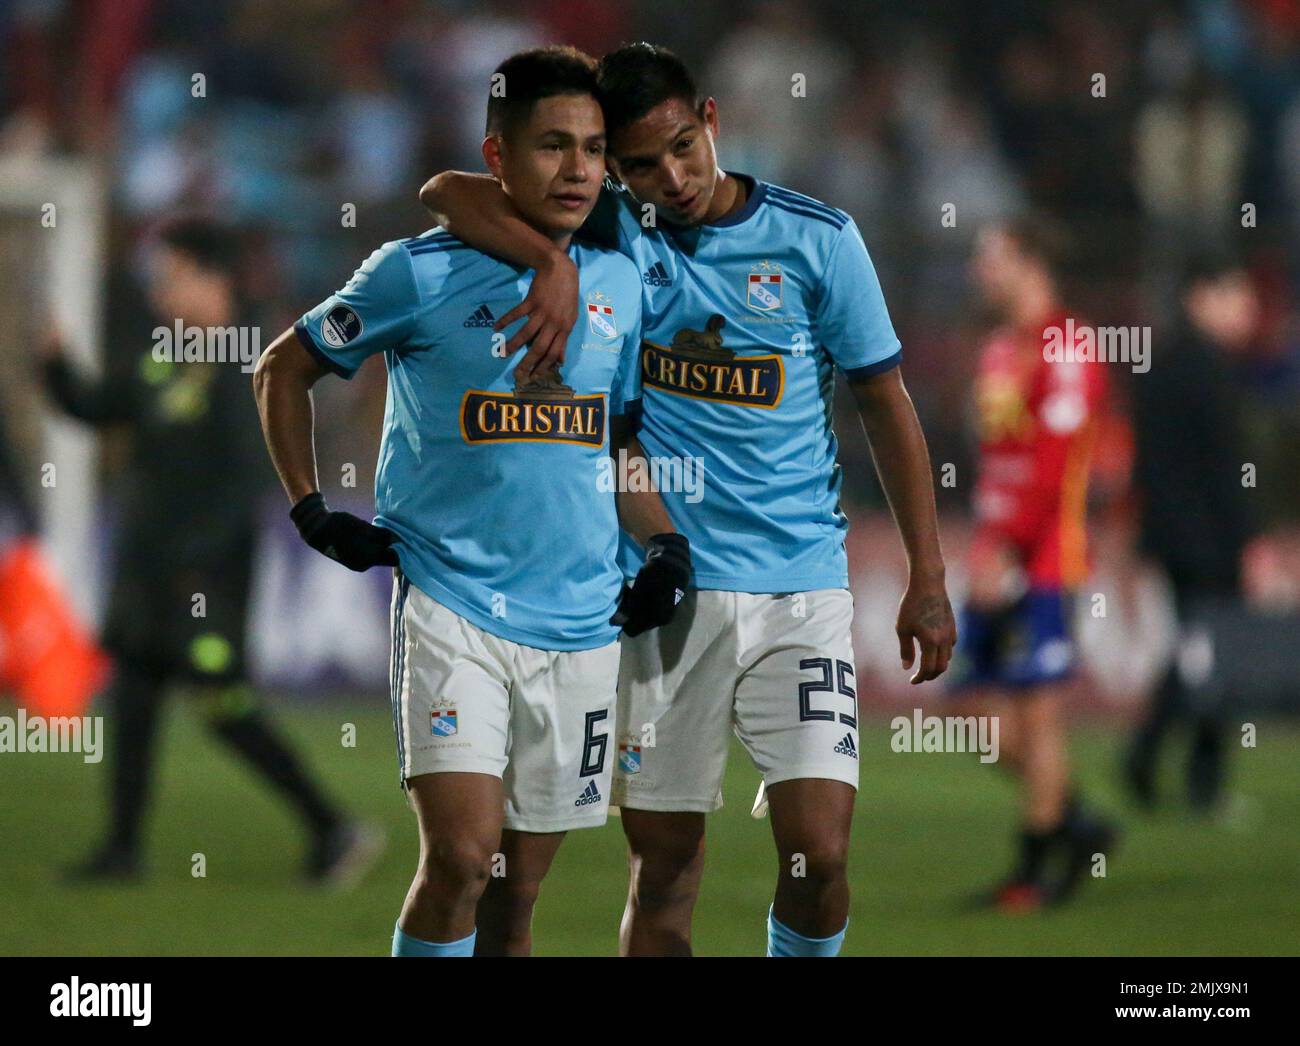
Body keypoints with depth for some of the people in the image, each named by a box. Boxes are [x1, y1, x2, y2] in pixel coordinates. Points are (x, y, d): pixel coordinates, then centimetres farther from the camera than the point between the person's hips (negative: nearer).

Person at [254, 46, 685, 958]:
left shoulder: (619, 284, 9)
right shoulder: (421, 274, -4)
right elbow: (286, 369, 8)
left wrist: (665, 545, 5)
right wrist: (312, 514, 0)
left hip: (583, 618, 4)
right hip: (450, 601, -4)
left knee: (516, 892, 8)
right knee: (463, 855, -19)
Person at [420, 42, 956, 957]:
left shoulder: (818, 239, 0)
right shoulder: (613, 229, 2)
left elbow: (886, 403, 5)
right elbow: (449, 192, -6)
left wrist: (927, 580, 2)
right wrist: (553, 262, -25)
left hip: (799, 587, -1)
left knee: (820, 852, -12)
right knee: (663, 864, 3)